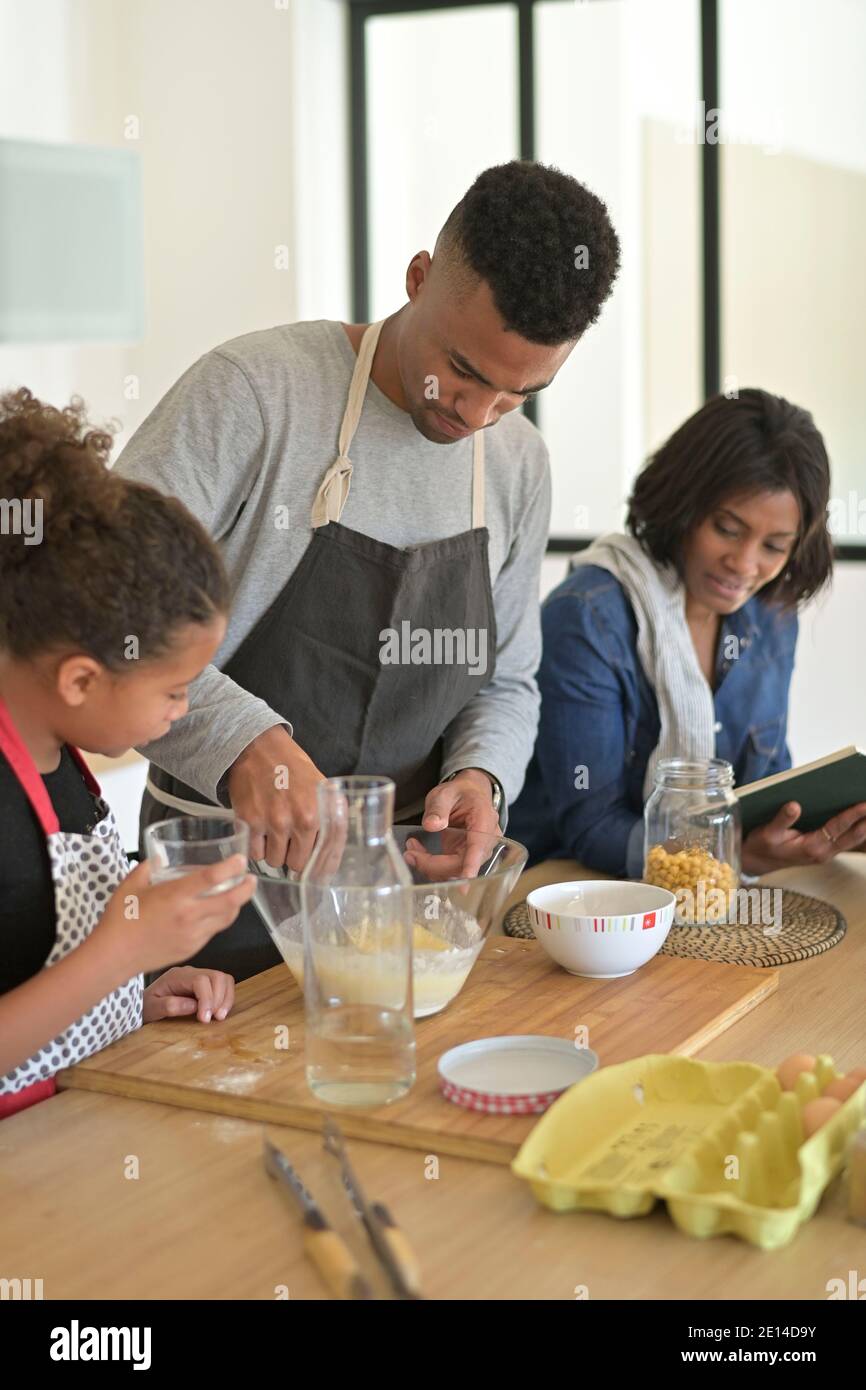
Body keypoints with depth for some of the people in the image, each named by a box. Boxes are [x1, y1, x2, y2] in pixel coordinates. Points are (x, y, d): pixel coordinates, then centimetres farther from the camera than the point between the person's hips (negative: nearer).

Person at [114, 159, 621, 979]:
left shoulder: (520, 465, 3)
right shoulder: (256, 389, -16)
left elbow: (505, 681, 11)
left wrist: (481, 774, -10)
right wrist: (243, 738, -37)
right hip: (231, 871, -5)